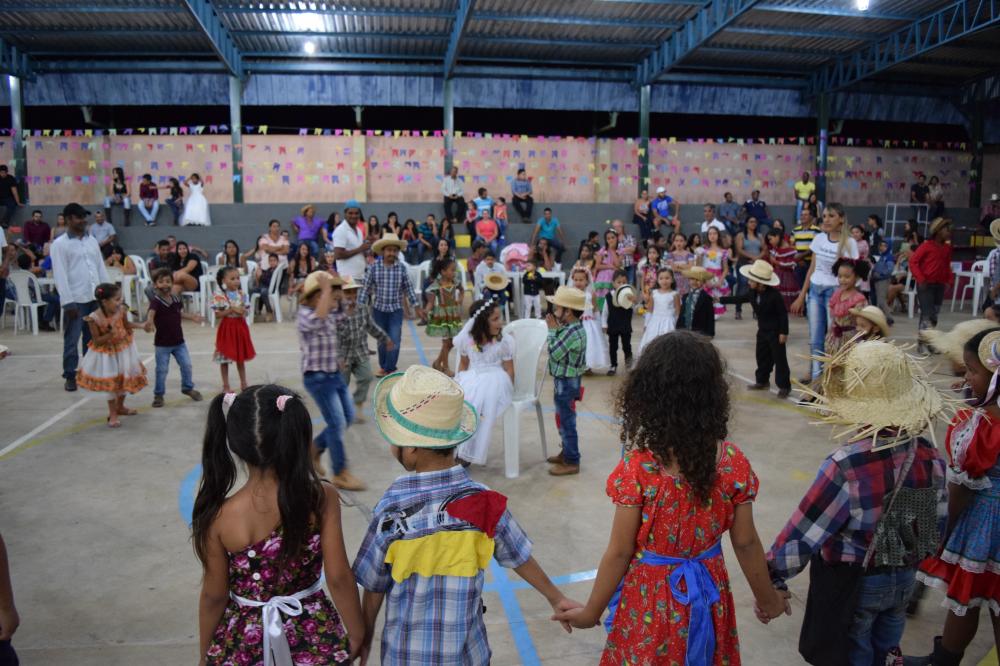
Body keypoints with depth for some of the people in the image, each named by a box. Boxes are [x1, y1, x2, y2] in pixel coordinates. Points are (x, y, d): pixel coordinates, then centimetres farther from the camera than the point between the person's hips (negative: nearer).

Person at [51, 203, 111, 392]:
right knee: (72, 340, 1)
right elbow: (60, 275, -10)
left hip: (95, 297, 5)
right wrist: (68, 302, -15)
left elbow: (101, 268, 14)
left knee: (93, 338, 13)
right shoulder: (60, 244, -5)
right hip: (76, 300, -5)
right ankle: (70, 376, 11)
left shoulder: (92, 240, 12)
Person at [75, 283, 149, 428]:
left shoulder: (121, 310, -15)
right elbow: (96, 340, -20)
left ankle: (120, 407, 39)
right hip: (106, 353, -5)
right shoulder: (95, 318, -26)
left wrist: (141, 325, -6)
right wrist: (109, 335, -35)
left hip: (123, 348, 5)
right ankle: (112, 414, 18)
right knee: (111, 382, 2)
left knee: (125, 378, 17)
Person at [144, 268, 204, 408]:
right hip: (162, 343, -5)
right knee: (162, 370, 4)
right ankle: (158, 394, 20)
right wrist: (149, 321, -58)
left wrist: (192, 317, 22)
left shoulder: (176, 299, 1)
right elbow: (151, 312, -38)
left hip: (179, 341, 5)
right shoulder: (156, 302, -17)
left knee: (186, 365, 11)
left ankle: (188, 388, 32)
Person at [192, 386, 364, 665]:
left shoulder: (219, 517, -18)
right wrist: (357, 635, -1)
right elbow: (339, 579, -15)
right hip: (314, 642, 0)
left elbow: (214, 596, -7)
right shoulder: (321, 499, -19)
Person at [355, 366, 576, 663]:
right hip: (467, 652, 1)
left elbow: (374, 588, -9)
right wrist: (556, 598, 14)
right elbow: (521, 559, -3)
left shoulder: (390, 511, -22)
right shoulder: (485, 502, -17)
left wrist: (365, 637, 9)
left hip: (405, 654, -1)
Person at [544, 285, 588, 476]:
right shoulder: (572, 328, 5)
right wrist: (557, 329, 1)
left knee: (567, 422, 0)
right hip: (565, 380, 10)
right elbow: (560, 351, 10)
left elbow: (554, 354, -22)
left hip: (566, 383, -10)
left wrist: (552, 330, -14)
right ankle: (567, 452, 35)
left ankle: (571, 462, 11)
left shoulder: (571, 332, -26)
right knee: (563, 419, 21)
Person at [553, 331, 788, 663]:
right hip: (708, 595, 3)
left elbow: (620, 552, -17)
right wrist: (766, 597, 15)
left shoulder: (636, 468, -25)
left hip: (651, 597, -3)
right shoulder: (734, 464, -16)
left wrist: (592, 611, -1)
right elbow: (746, 543, -4)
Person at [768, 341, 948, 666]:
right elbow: (936, 525, 3)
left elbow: (803, 534, -25)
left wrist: (771, 578, -13)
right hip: (903, 579, 6)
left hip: (852, 585, -6)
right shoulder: (930, 457, -11)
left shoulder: (844, 467, -33)